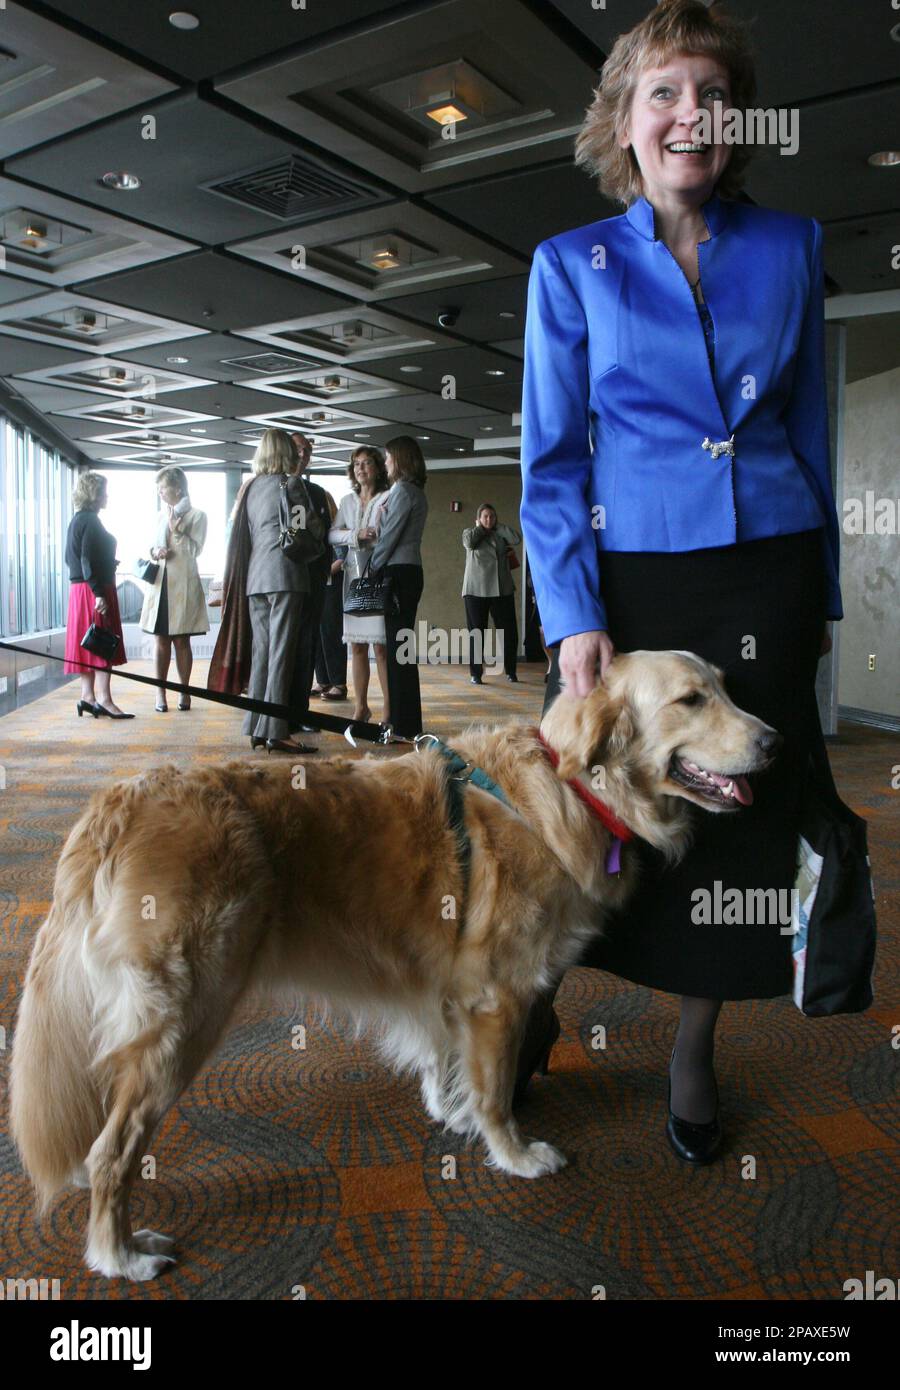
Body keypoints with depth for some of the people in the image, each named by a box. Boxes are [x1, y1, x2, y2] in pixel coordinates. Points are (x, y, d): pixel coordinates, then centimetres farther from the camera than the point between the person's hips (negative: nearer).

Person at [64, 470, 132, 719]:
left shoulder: (77, 519, 15)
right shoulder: (90, 520, -13)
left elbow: (71, 558, 20)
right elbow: (88, 560, -21)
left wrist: (109, 563, 25)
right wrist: (99, 593, -23)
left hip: (80, 587, 9)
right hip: (95, 589, -9)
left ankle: (88, 697, 13)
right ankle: (104, 699, -7)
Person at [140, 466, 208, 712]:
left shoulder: (197, 515, 0)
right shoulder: (160, 515, 13)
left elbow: (195, 550, -6)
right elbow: (152, 546, 20)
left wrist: (176, 531, -16)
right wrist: (155, 551, -2)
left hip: (183, 584, -4)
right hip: (159, 583, 4)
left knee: (181, 641, 1)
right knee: (161, 641, 4)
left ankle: (184, 692, 11)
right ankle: (161, 692, 8)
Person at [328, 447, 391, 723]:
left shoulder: (388, 498, 0)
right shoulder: (347, 501, 15)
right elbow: (332, 535, 4)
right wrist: (356, 535, -10)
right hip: (354, 573, 5)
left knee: (381, 645, -7)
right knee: (356, 645, 5)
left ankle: (388, 708, -2)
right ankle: (361, 706, 12)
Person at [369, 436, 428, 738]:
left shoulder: (403, 490, -9)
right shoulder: (416, 492, 20)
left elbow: (391, 535, -11)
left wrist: (373, 567, -5)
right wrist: (385, 513, 10)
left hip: (398, 573, -10)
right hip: (408, 572, 10)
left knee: (398, 647, -9)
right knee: (399, 647, 10)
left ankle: (405, 725, -7)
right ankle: (403, 721, 15)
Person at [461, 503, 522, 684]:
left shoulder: (501, 534, 15)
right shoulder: (470, 532, 10)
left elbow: (517, 539, -4)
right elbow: (469, 541, -13)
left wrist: (497, 527, 4)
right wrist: (480, 527, 2)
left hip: (502, 590, 2)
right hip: (476, 591, -2)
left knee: (509, 632, 2)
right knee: (476, 633, -2)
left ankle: (510, 671, 15)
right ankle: (475, 674, 3)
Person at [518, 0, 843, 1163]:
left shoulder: (790, 248, 8)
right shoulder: (573, 264, 2)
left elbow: (810, 425, 12)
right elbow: (549, 461, -1)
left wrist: (821, 591, 9)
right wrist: (574, 617, -11)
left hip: (765, 580, 3)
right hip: (631, 579, -2)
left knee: (742, 809, 8)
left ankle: (693, 1050, 29)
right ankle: (533, 1009, 29)